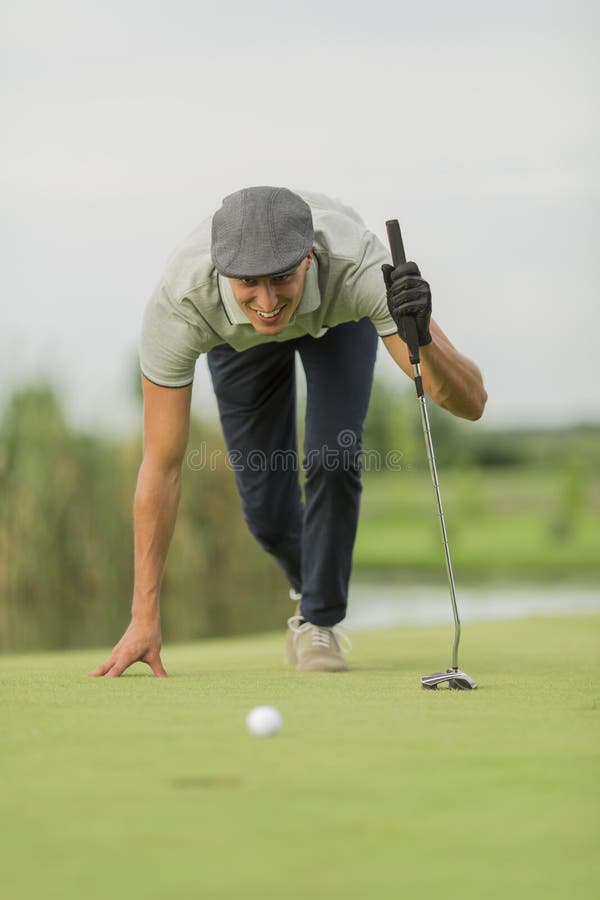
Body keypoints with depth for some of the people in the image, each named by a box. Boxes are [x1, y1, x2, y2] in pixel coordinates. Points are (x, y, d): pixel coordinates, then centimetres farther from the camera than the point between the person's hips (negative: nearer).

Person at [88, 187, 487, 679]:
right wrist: (145, 615, -34)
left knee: (334, 455, -22)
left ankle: (320, 620, 1)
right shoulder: (177, 303, -43)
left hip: (340, 311, -1)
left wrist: (422, 336, -70)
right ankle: (309, 586, 36)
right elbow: (162, 466, -34)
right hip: (238, 336, 1)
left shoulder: (361, 266, -47)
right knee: (265, 508, 0)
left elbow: (470, 401, -48)